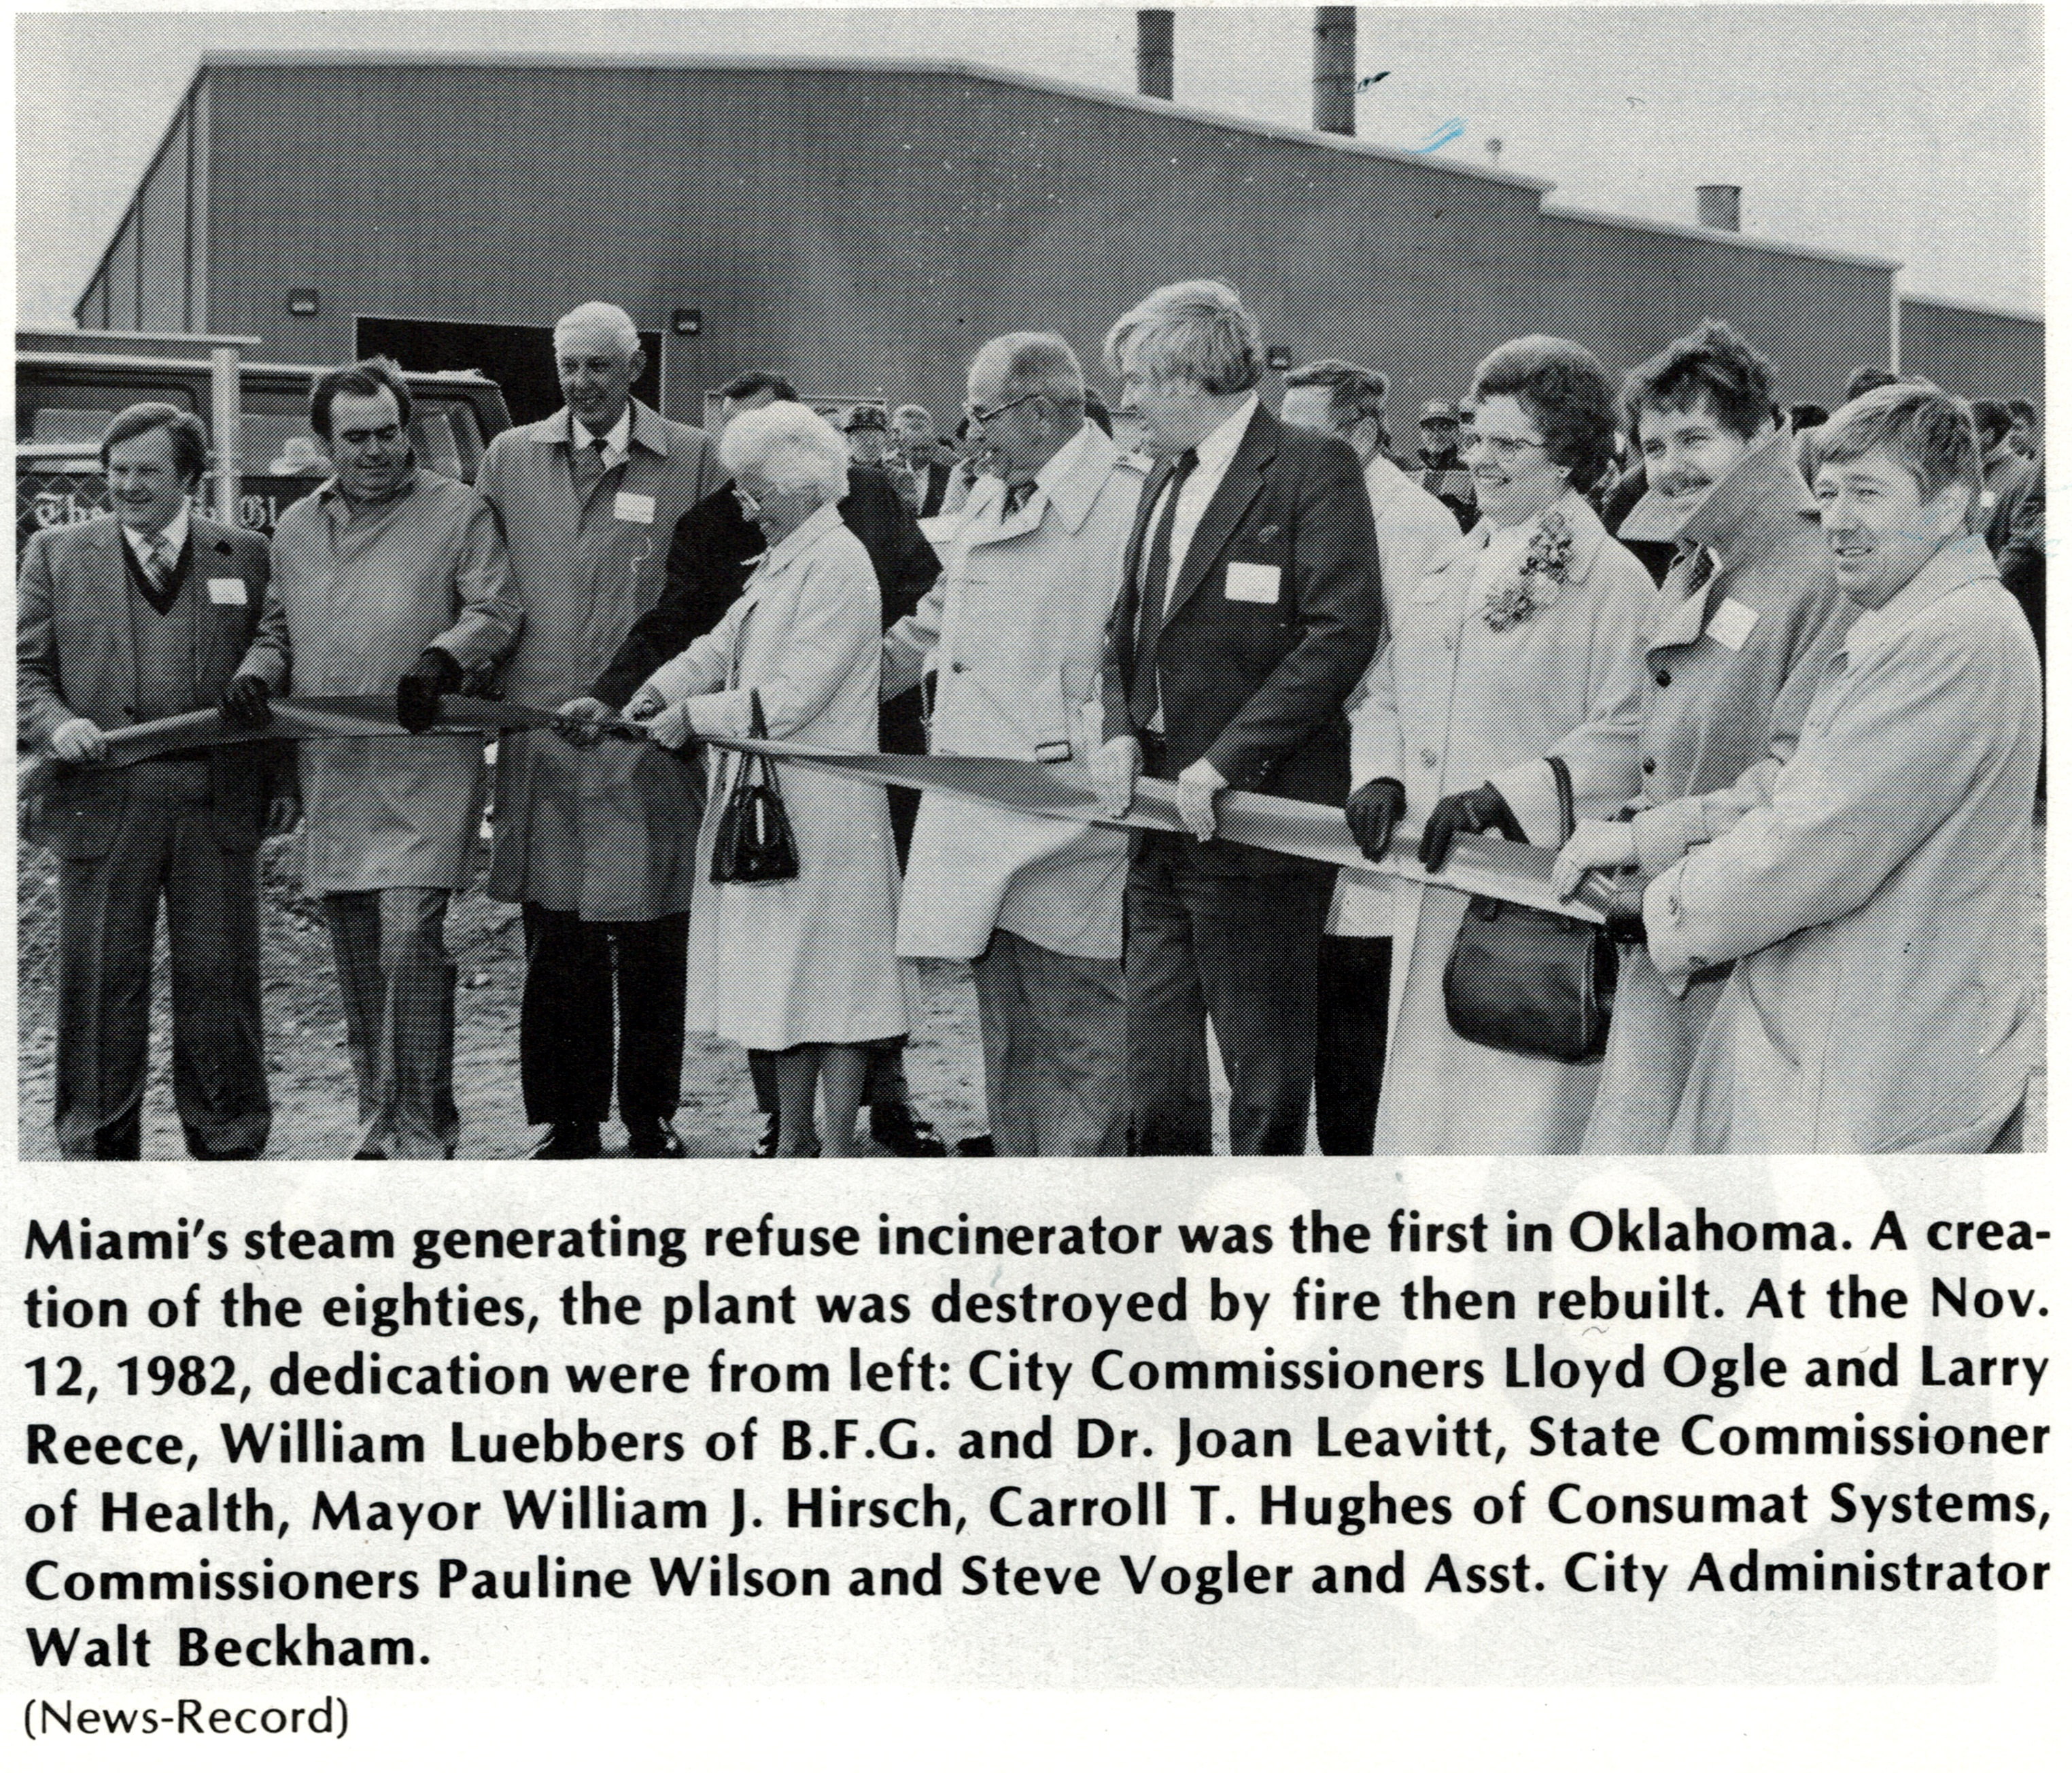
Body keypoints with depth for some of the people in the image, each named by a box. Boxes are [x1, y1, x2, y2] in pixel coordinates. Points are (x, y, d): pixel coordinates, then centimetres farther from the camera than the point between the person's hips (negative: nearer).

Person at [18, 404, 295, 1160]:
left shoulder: (245, 556, 11)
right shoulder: (56, 553, 10)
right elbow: (24, 668, 6)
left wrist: (283, 779, 6)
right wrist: (55, 724, -14)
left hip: (219, 803, 0)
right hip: (101, 802, 0)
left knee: (219, 977, 5)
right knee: (101, 982, 4)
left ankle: (228, 1143, 17)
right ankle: (99, 1147, 15)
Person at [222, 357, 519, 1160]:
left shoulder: (458, 511, 2)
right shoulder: (295, 527, 18)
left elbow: (496, 610, -4)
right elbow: (279, 628, 24)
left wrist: (441, 659, -21)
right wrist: (257, 674, 3)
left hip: (423, 768, -5)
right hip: (330, 771, 6)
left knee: (410, 937, -15)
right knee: (356, 954, 10)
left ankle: (421, 1128, -9)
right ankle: (380, 1118, 21)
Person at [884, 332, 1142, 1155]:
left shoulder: (1133, 502, -9)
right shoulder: (986, 503, 18)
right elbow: (933, 624, 30)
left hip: (1070, 832, -8)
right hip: (982, 824, 8)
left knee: (1078, 1038, -3)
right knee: (1007, 1038, 13)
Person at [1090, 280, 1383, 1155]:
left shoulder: (1314, 470, -9)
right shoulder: (1166, 479, 16)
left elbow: (1342, 634, -17)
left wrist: (1224, 762, -19)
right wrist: (1119, 731, 0)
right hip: (1164, 818, 8)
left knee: (1266, 1077, 1)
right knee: (1157, 1081, 12)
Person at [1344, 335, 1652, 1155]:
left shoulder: (1612, 580, -8)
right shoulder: (1450, 569, 15)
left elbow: (1630, 741, -14)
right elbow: (1386, 694, 20)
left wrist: (1502, 796, -20)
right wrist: (1380, 777, 0)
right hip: (1430, 896, 7)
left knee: (1517, 1119, -5)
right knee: (1420, 1109, 11)